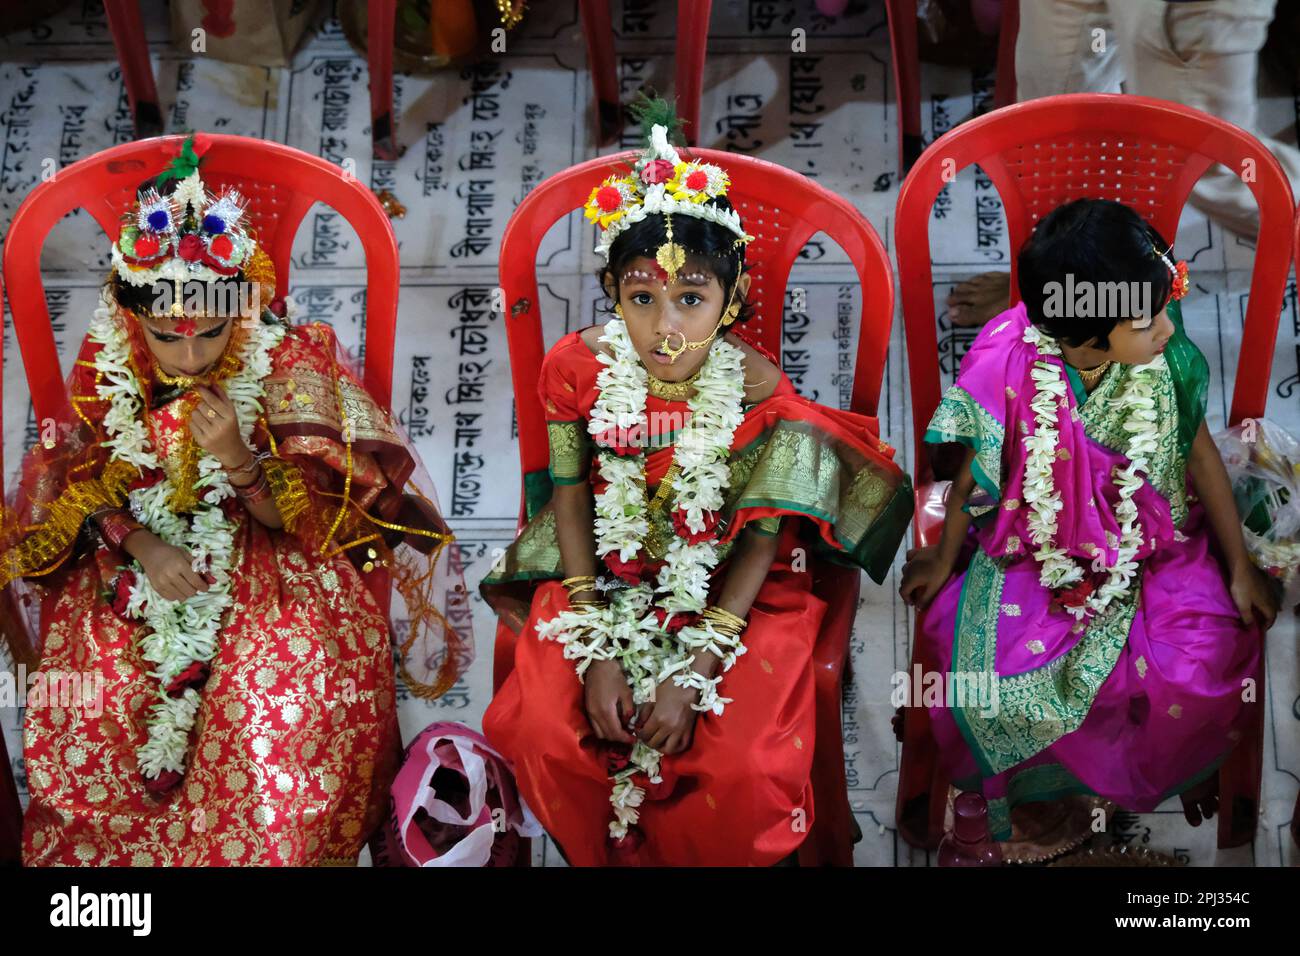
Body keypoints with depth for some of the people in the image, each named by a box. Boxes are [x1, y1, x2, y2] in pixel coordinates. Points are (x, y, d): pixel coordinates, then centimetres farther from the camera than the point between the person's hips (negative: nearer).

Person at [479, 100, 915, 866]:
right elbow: (572, 504, -7)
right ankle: (603, 855, 16)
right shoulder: (579, 367, -14)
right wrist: (596, 653, -14)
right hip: (606, 580, 2)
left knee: (740, 770, -21)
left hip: (730, 593, -2)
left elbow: (760, 544, -13)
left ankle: (695, 857, 18)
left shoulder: (758, 388, -20)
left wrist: (695, 669, -20)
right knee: (545, 733, -18)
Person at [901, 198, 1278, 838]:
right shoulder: (1008, 365, -26)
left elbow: (1200, 453, -4)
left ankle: (1183, 766, 17)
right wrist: (944, 559, 7)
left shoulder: (1162, 356, -20)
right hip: (1037, 549, -1)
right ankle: (1024, 782, 14)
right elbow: (973, 477, -8)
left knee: (1198, 669, -20)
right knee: (980, 663, -21)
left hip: (1154, 543, 1)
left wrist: (1239, 567, 2)